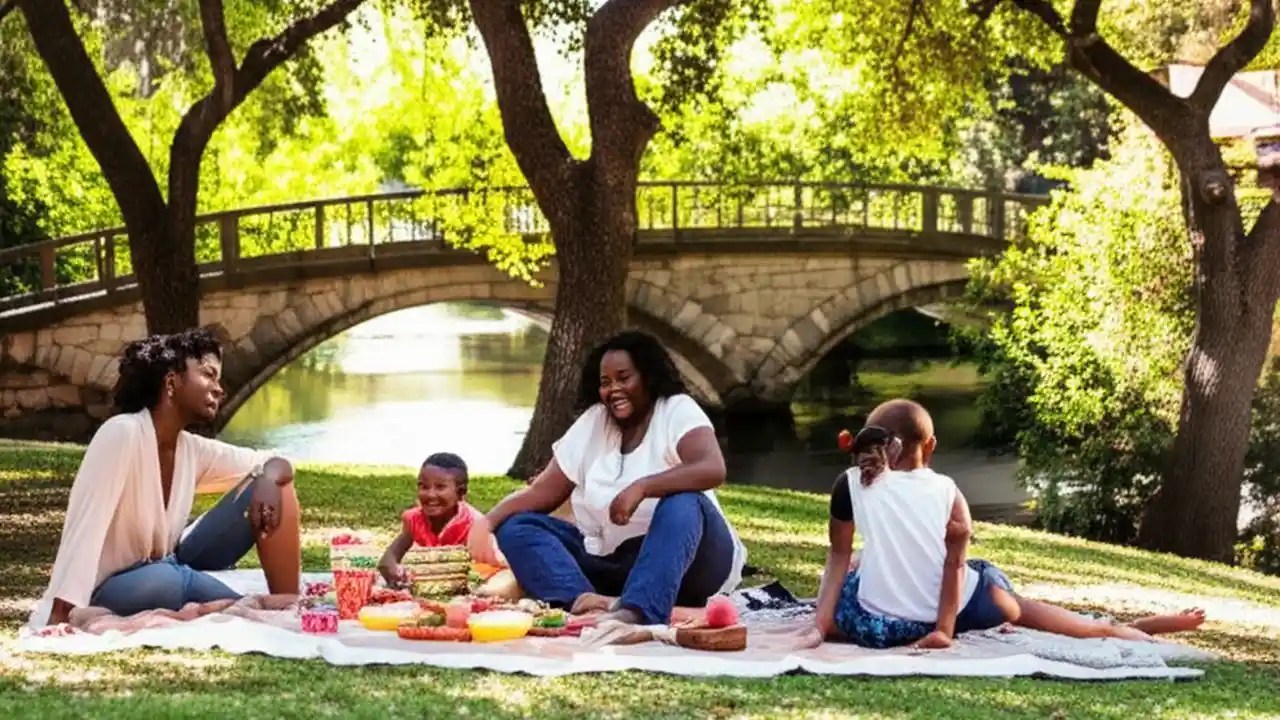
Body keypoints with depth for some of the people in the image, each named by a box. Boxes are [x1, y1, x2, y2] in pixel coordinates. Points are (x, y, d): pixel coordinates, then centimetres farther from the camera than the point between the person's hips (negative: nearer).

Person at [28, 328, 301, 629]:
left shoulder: (194, 450, -1)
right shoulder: (122, 433, -22)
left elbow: (276, 463, 8)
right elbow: (84, 529, -31)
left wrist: (269, 479, -19)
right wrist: (59, 617, -40)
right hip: (111, 591, -7)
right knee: (165, 582, -43)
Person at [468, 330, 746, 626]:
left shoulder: (677, 411, -8)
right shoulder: (592, 423, 8)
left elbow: (713, 469, -27)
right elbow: (542, 492, 6)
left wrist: (640, 487, -40)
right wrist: (487, 522, -12)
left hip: (689, 560, -6)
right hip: (612, 562, 6)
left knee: (682, 504, -36)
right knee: (516, 527, -9)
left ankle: (637, 611, -57)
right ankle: (589, 602, -39)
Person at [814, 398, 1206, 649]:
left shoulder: (851, 484, -1)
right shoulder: (945, 491, 1)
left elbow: (838, 556, 2)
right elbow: (954, 563, -4)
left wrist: (822, 624, 4)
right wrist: (945, 628, -2)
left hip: (876, 625, -1)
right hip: (953, 610, 1)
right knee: (1018, 607, 29)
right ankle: (1128, 631, 32)